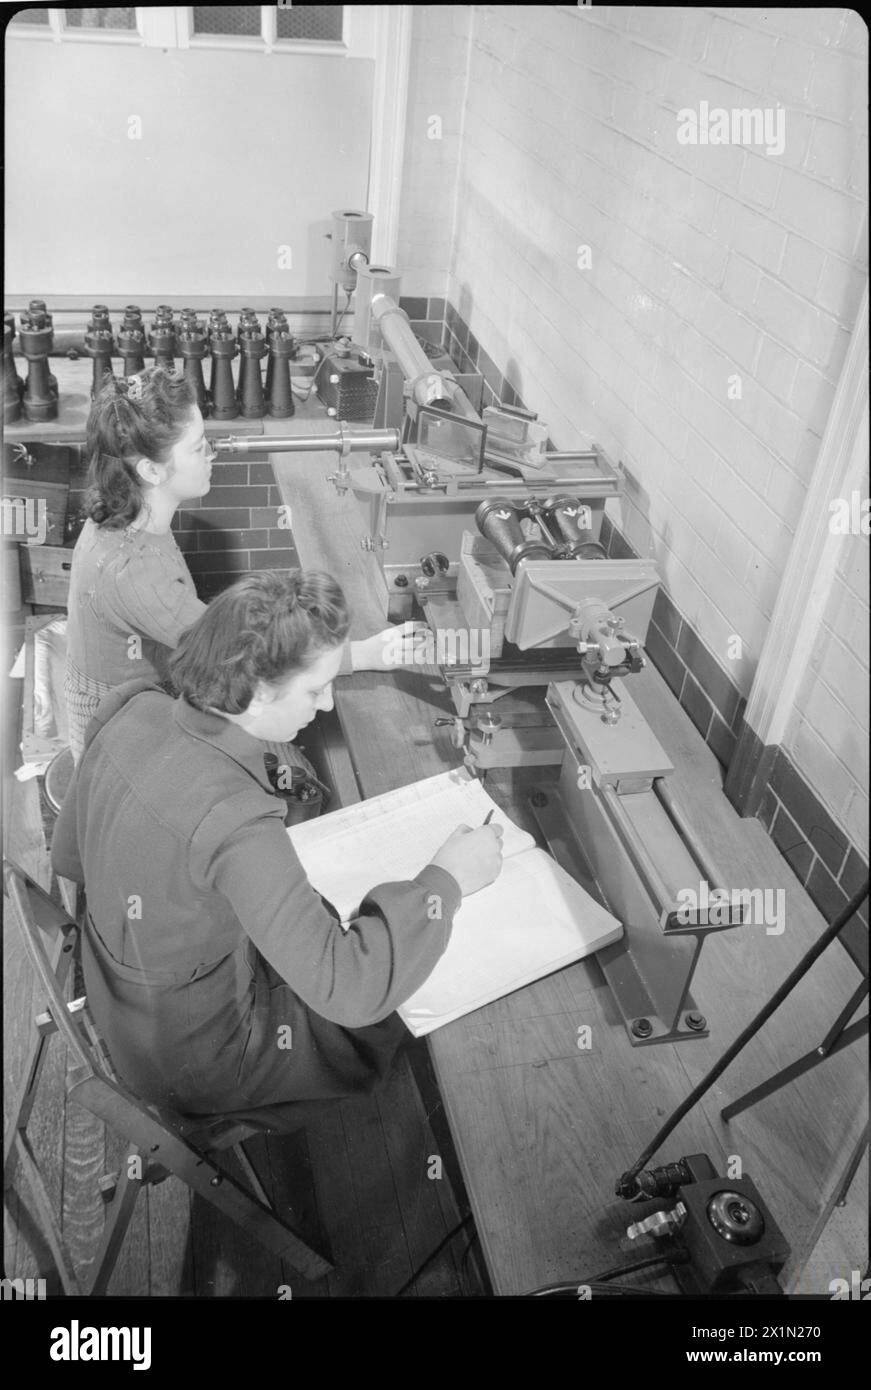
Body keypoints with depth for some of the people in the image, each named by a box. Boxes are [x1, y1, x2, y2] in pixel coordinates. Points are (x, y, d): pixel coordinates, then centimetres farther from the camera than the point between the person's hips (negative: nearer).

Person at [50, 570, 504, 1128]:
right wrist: (446, 879, -27)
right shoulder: (235, 821, -39)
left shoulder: (132, 710, -15)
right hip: (197, 1060, -7)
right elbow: (347, 988, -38)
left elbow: (68, 856, 1)